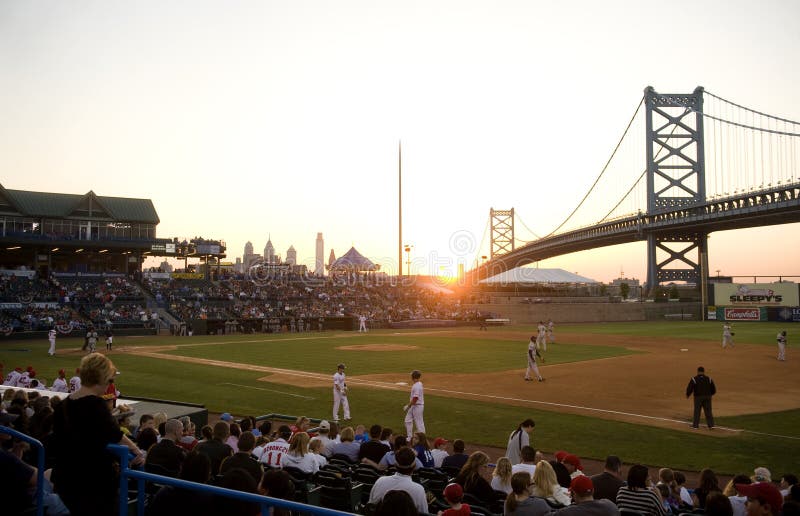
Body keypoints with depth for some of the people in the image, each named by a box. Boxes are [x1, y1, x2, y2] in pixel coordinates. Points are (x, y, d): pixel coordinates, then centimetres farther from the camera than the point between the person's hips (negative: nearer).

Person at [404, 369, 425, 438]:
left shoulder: (416, 386, -23)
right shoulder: (419, 384, 7)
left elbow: (415, 399, -25)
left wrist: (408, 406, -15)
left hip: (417, 406, -10)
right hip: (413, 406, 10)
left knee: (419, 423, 0)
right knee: (408, 420, 15)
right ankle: (409, 437, 23)